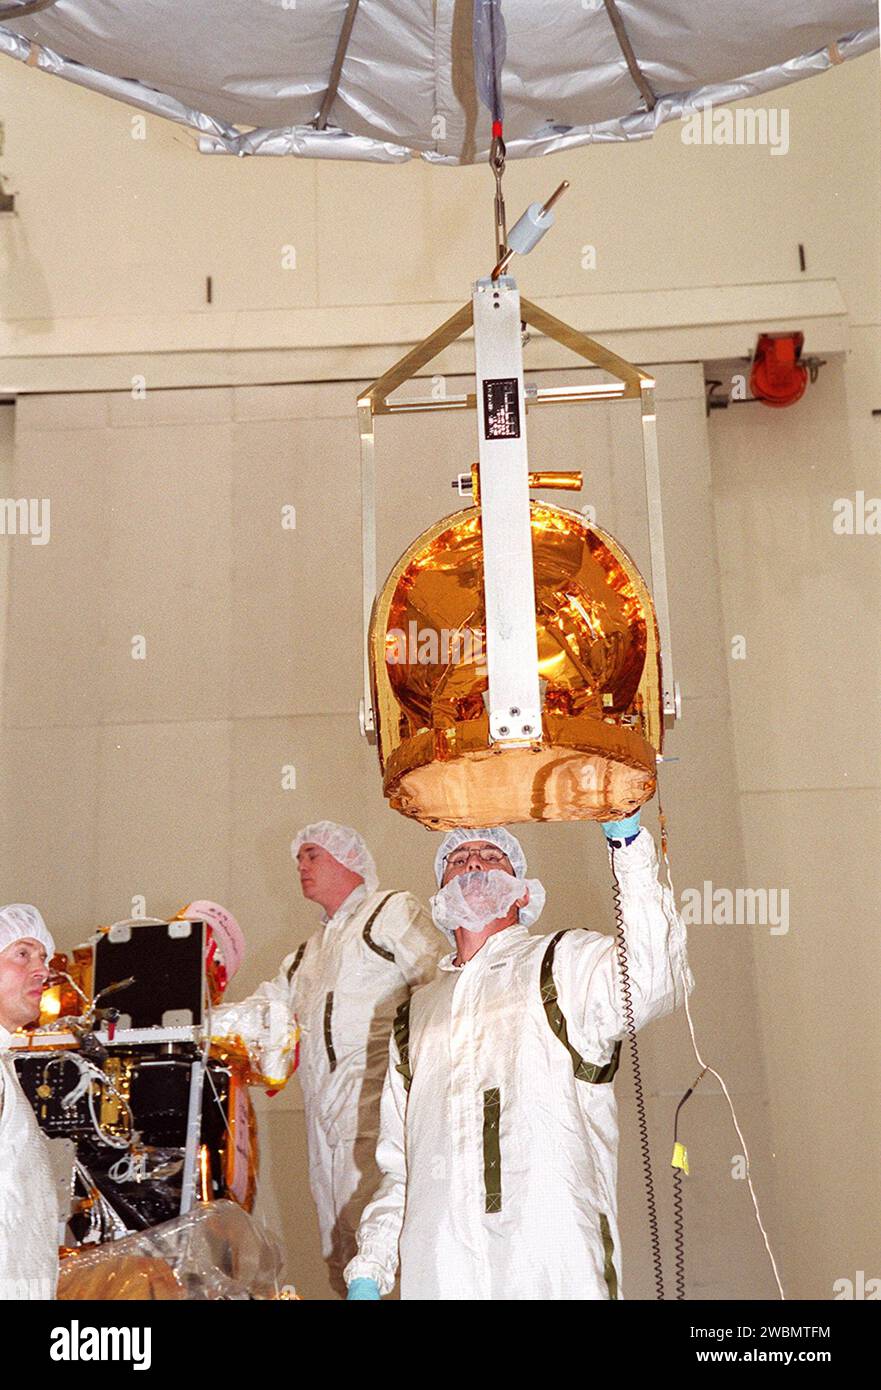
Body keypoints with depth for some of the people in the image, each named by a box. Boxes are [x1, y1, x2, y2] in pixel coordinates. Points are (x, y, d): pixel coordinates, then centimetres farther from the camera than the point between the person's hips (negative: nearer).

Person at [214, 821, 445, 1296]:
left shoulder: (393, 911, 3)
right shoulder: (309, 952, 27)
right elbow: (261, 1009, 20)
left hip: (374, 1106, -8)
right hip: (323, 1114, 8)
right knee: (338, 1254, 10)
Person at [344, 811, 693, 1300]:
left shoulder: (568, 964, 5)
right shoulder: (414, 1015, 19)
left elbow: (655, 983, -18)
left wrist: (628, 841, -23)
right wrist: (367, 1272, 11)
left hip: (553, 1269, -4)